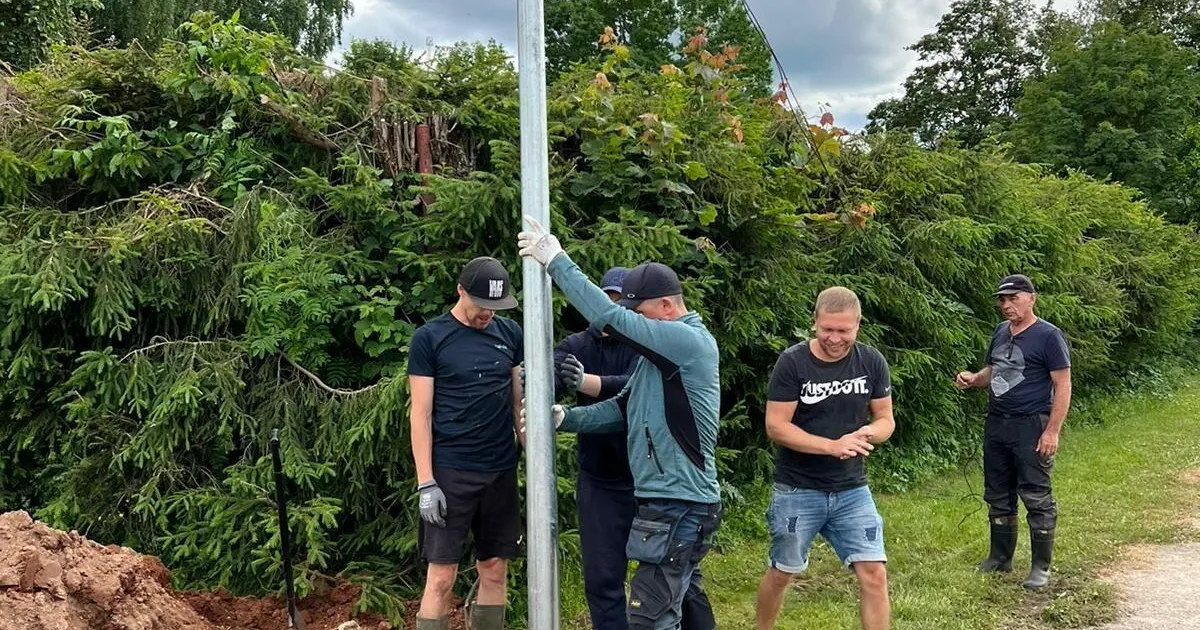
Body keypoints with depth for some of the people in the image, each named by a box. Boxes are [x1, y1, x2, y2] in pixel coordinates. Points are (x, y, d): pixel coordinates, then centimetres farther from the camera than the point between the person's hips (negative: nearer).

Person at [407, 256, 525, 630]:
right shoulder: (429, 338, -4)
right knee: (441, 577, -1)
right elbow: (420, 413, -6)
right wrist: (425, 483, -11)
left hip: (501, 470, 4)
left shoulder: (510, 333, 7)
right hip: (450, 472, -4)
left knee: (494, 571, 10)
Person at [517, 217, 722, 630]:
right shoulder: (660, 352, 15)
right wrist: (565, 417, -2)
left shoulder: (691, 341, -16)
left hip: (680, 507, -10)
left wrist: (555, 259, -15)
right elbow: (622, 409, 14)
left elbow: (609, 318, -21)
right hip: (670, 503, 10)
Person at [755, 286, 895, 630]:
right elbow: (776, 427, -16)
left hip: (852, 490, 3)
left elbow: (885, 420, 4)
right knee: (781, 572, 13)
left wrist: (867, 433, -20)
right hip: (797, 490, -2)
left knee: (874, 573, -5)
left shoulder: (872, 362, -4)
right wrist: (833, 446, -25)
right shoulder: (792, 362, -15)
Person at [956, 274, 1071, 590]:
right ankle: (1000, 557, 27)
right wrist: (973, 379, 1)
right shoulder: (1000, 332, 12)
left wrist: (1052, 431, -18)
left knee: (1036, 498, -1)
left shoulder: (1048, 336, -10)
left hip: (1030, 427, -7)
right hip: (996, 424, 7)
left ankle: (1041, 567, 10)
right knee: (998, 495, 15)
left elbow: (1063, 386, -12)